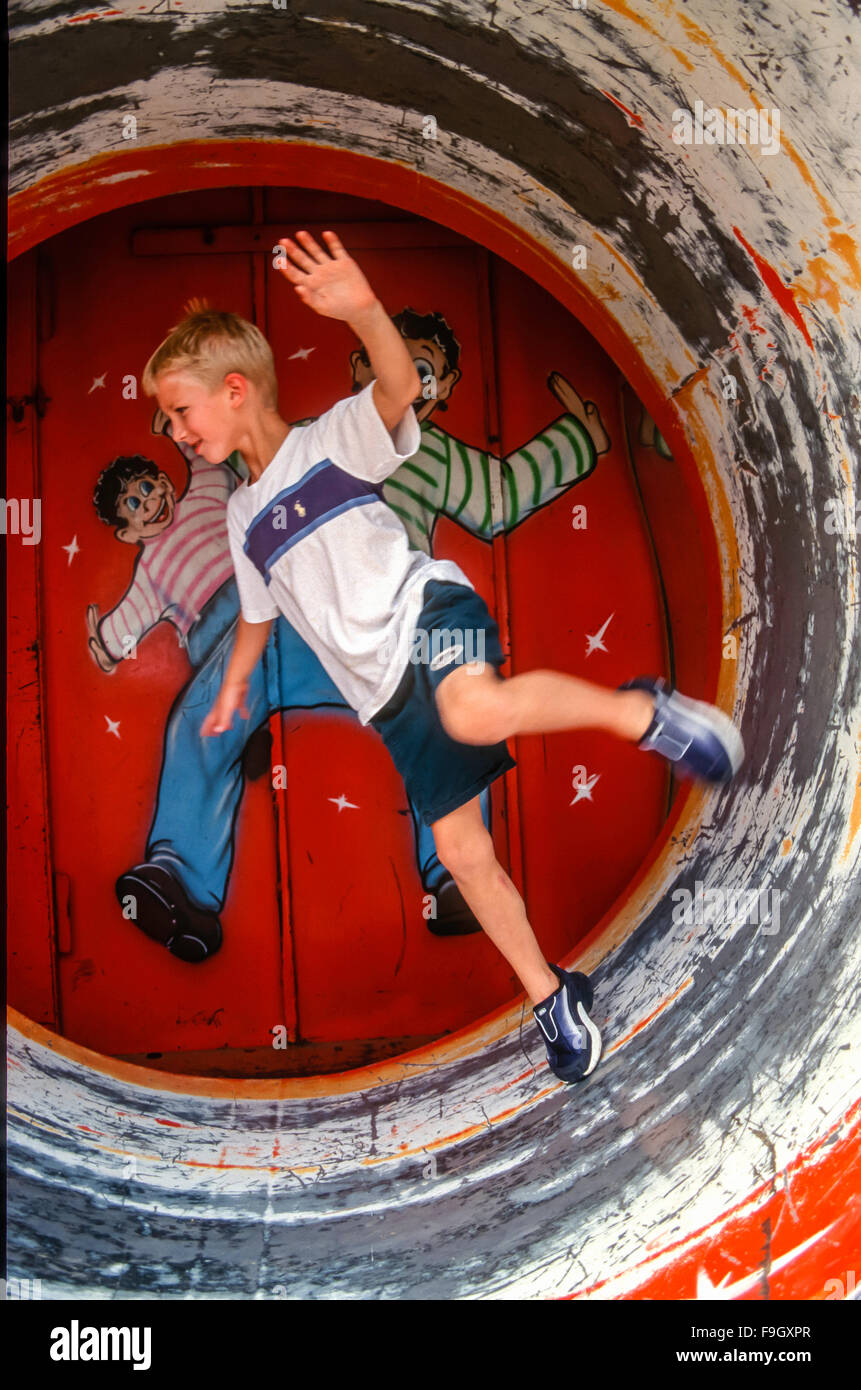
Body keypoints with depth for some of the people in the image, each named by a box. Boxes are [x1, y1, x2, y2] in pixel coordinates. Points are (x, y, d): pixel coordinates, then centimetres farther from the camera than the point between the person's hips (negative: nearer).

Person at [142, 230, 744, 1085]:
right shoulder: (243, 514, 19)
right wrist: (233, 686, 44)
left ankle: (639, 711, -19)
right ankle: (550, 996, 18)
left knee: (474, 711, -41)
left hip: (423, 613, -6)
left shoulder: (330, 441, -1)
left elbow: (399, 388, -23)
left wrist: (364, 313, -42)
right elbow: (258, 608, 35)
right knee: (459, 848, 2)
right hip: (388, 697, 6)